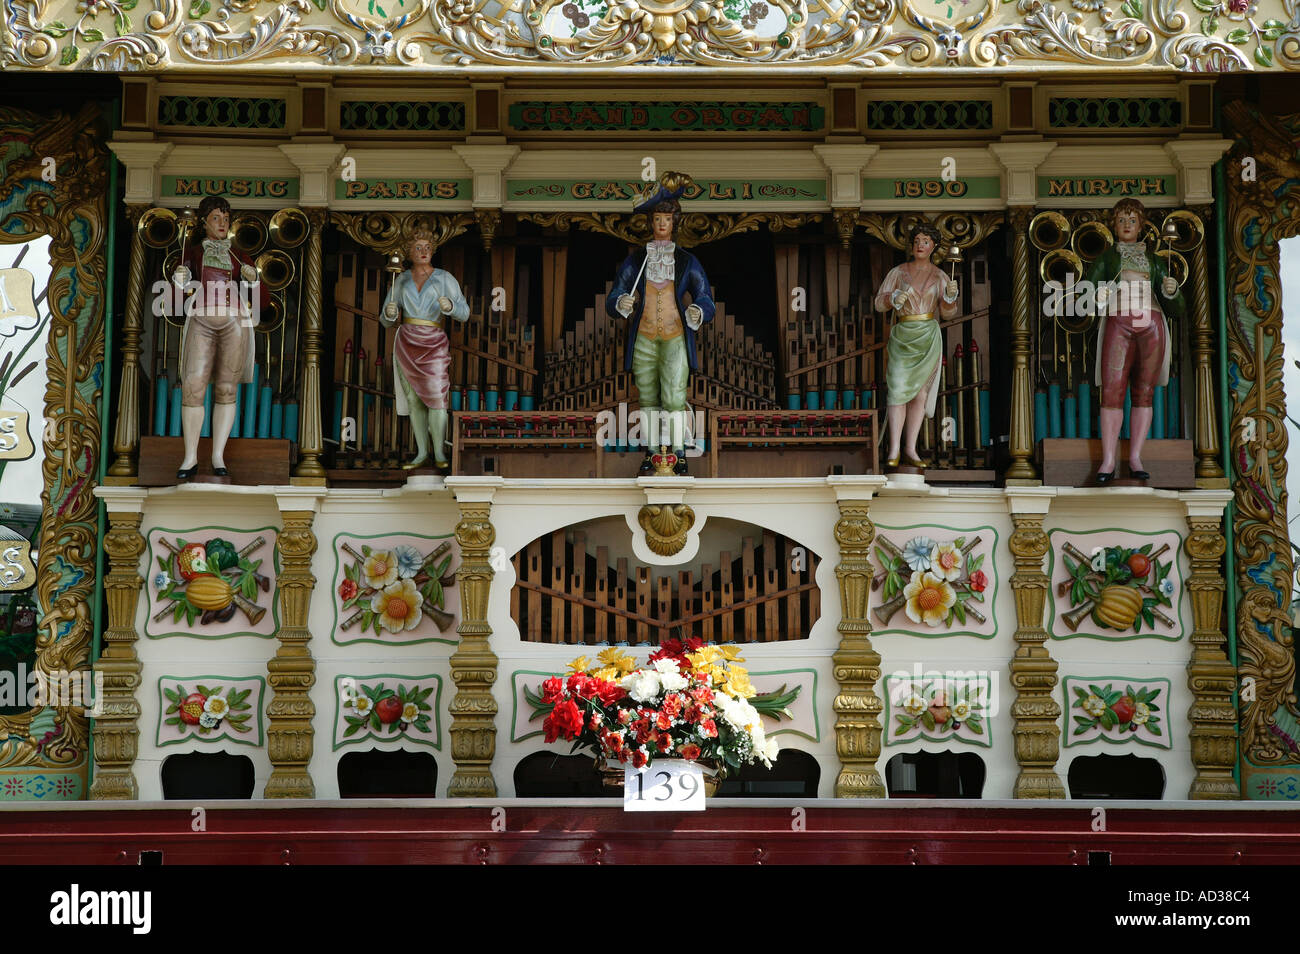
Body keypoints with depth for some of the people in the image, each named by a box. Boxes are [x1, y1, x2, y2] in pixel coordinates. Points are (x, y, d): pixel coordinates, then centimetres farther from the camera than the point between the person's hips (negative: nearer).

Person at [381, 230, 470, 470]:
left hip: (434, 344, -3)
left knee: (436, 396, -13)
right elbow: (387, 320, 12)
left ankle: (439, 453, -9)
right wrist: (390, 313, -11)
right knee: (414, 398, 1)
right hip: (407, 343, 3)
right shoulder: (402, 281, 11)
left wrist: (449, 306, -23)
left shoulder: (445, 279, 4)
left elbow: (464, 313, -2)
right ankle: (422, 452, 7)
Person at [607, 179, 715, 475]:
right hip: (643, 338, 2)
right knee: (648, 399, 5)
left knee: (674, 398, -13)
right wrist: (621, 303, -23)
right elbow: (612, 302, 2)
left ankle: (679, 453, -2)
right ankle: (650, 453, 15)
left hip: (675, 339, -1)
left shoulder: (687, 262, 6)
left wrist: (697, 312, -22)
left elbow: (706, 301, 2)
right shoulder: (635, 260, 6)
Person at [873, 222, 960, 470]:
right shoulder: (898, 272, 4)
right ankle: (894, 451, -12)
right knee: (898, 391, -11)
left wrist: (950, 295, -18)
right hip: (902, 336, -2)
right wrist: (894, 299, -18)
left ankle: (910, 449, 7)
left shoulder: (940, 277, 8)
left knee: (920, 393, 2)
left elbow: (948, 312, 1)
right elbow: (879, 303, 2)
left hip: (929, 338, 2)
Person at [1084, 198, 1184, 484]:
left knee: (1143, 393, -2)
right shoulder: (1106, 257, 20)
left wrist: (1171, 291, -4)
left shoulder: (1154, 260, 23)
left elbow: (1175, 310, 18)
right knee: (1112, 391, -12)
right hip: (1117, 323, -2)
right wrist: (1098, 297, -15)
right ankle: (1108, 461, -13)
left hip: (1151, 324, 2)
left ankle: (1135, 458, 1)